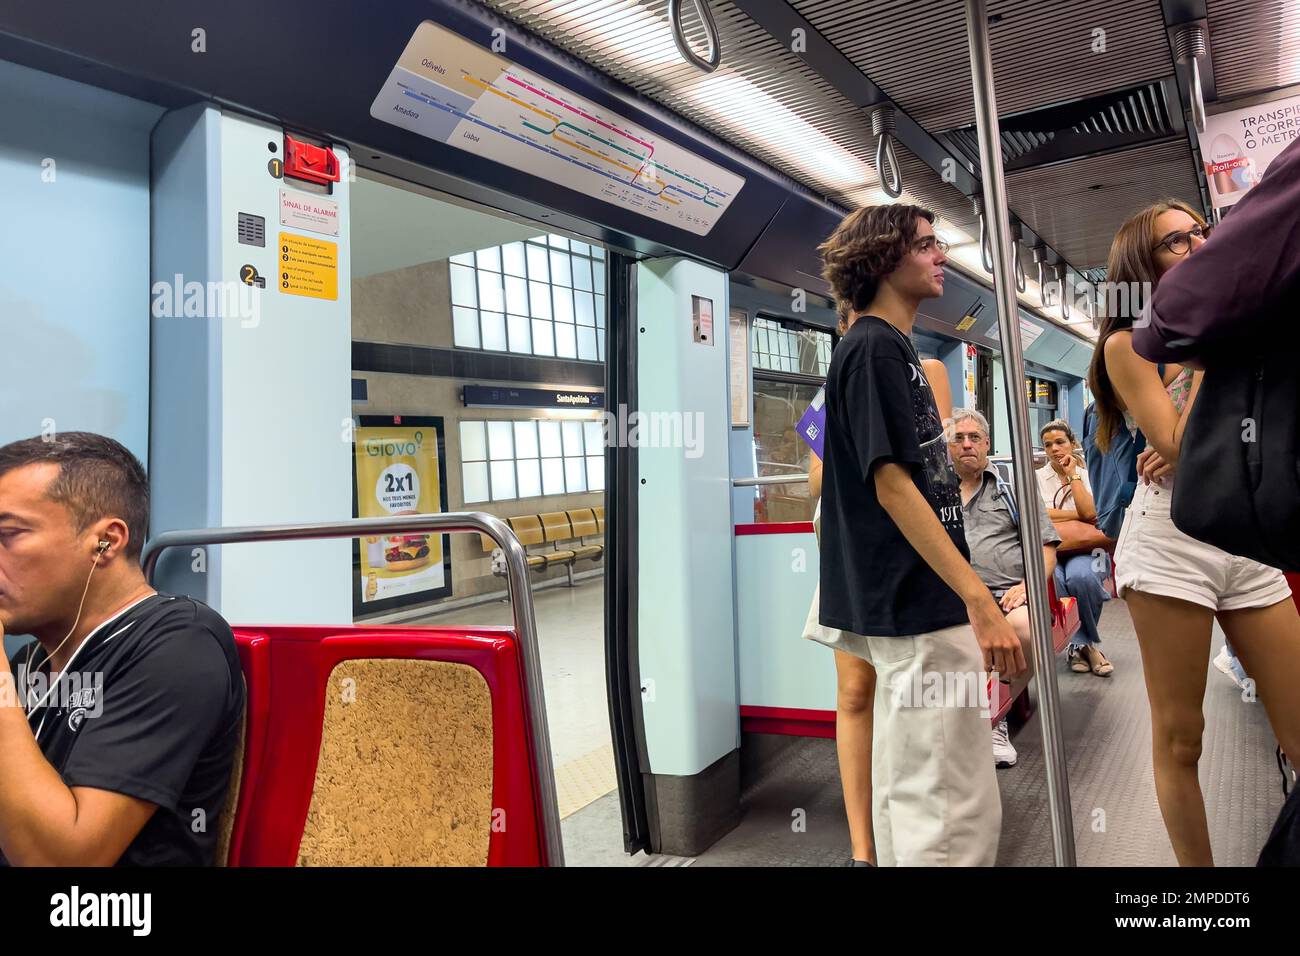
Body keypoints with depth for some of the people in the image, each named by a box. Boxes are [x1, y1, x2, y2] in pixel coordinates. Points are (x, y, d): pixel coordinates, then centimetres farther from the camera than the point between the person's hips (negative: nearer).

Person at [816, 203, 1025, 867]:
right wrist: (980, 601, -23)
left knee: (906, 791, 19)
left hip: (906, 607, 11)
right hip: (921, 610, -11)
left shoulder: (887, 347, 18)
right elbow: (893, 486, -21)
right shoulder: (875, 347, -12)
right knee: (959, 810, -5)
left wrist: (969, 595, 24)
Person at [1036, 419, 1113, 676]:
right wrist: (1079, 514, -6)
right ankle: (1084, 644, -14)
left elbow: (1089, 512, -9)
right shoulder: (1037, 477, 10)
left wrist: (1072, 474, -3)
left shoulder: (1087, 474, 10)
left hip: (1085, 548, 0)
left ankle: (1080, 644, -12)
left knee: (1081, 576, -36)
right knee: (1050, 580, -35)